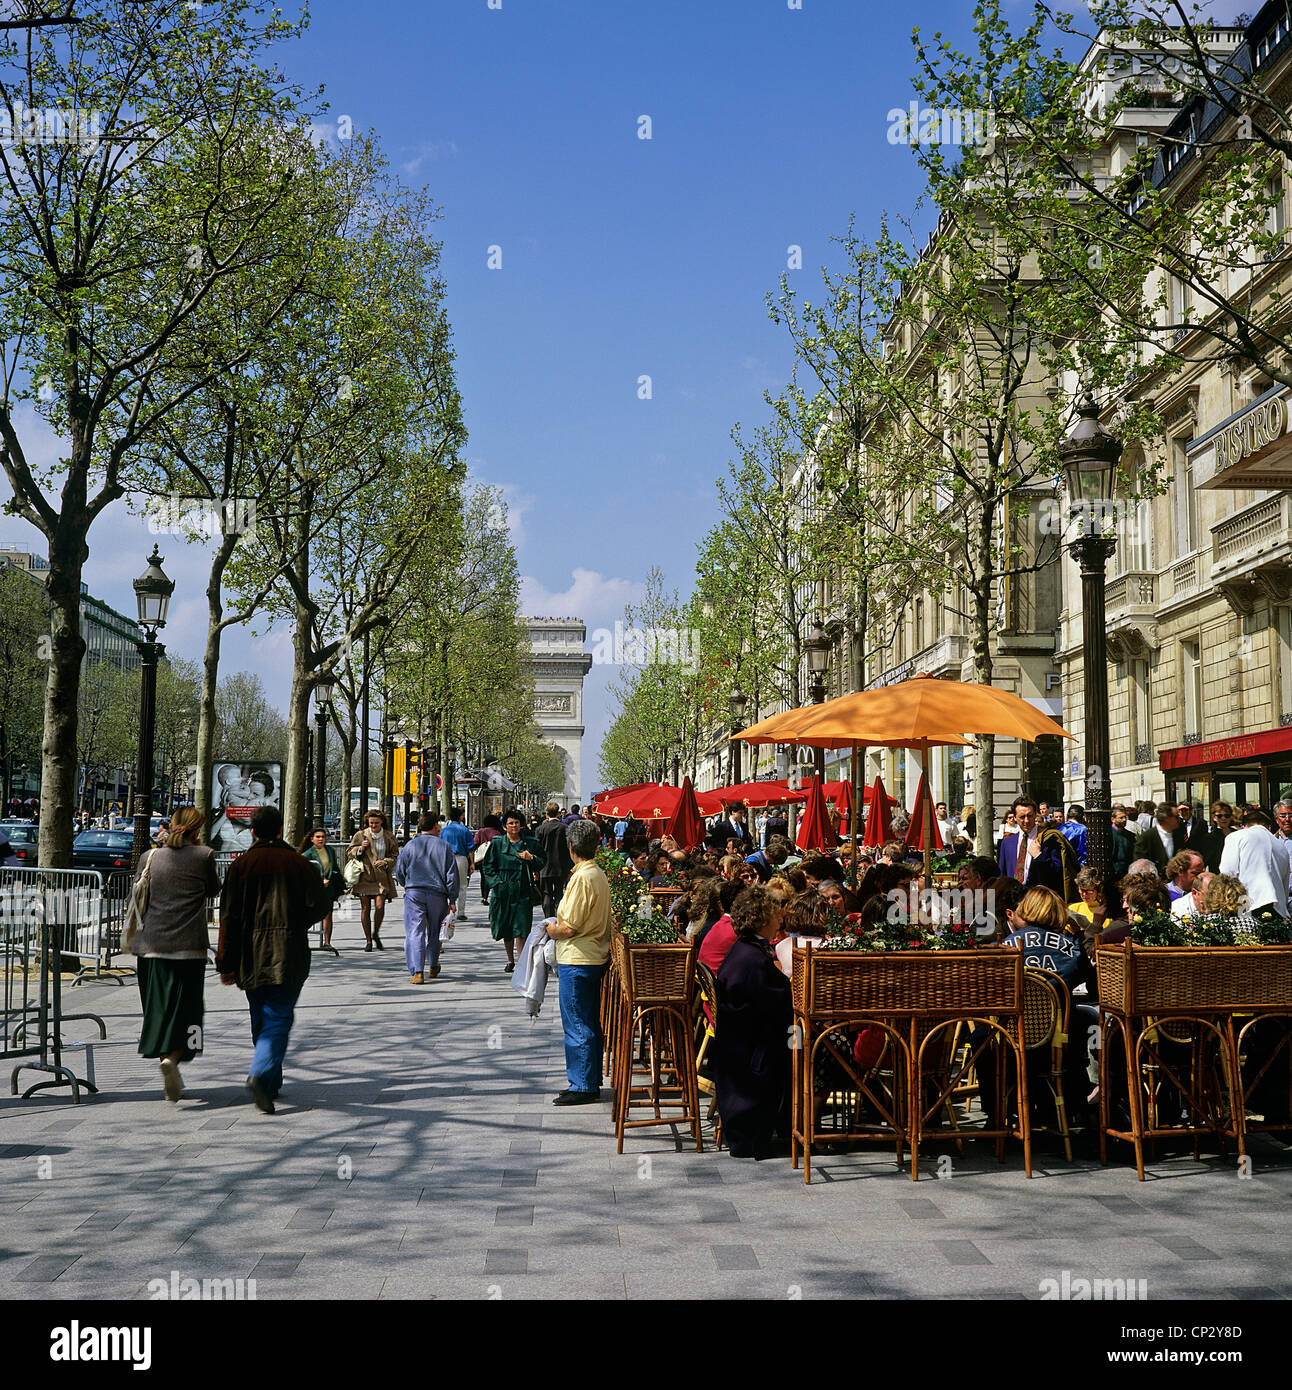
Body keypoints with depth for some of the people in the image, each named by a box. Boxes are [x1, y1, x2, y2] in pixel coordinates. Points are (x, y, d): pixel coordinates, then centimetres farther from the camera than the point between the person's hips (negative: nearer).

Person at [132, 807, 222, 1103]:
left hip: (152, 944, 3)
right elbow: (214, 889, 10)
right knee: (185, 1008, 1)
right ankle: (173, 1057, -22)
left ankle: (164, 1059, 14)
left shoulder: (150, 857, 6)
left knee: (158, 1008, 12)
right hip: (188, 945, -3)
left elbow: (141, 897, 14)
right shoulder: (203, 855, -5)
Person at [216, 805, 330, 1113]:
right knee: (278, 1019, -3)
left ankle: (272, 1082, 25)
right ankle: (261, 1075, -25)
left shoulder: (240, 865, 1)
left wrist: (226, 963, 1)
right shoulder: (298, 863, 0)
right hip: (288, 955, -2)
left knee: (261, 1019, 17)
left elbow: (229, 917, -2)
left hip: (251, 956, 2)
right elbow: (320, 906, -2)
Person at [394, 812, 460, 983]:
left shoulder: (410, 846, 2)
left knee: (415, 933, -3)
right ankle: (434, 967, 35)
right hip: (437, 894, 1)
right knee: (435, 932, 17)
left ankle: (417, 972, -16)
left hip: (414, 893, -1)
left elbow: (399, 872, 8)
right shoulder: (444, 846, 0)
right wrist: (452, 900, 5)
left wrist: (406, 887, 29)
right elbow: (452, 875, -1)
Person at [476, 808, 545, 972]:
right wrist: (497, 881, -5)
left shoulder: (530, 843, 5)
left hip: (522, 891, -1)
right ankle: (510, 960, 25)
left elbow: (543, 861, 12)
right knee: (505, 929, 10)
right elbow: (487, 865, 8)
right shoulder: (497, 843, 6)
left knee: (520, 929, -10)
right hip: (502, 891, 2)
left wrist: (531, 858, -7)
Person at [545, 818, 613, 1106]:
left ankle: (582, 1087, 4)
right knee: (591, 1024, 16)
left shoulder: (582, 878, -20)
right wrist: (559, 926, 15)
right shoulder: (599, 875, 11)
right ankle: (592, 1082, 23)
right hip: (596, 958, 10)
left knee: (577, 1027, -2)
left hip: (577, 961, -10)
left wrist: (553, 930, -1)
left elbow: (569, 927, -21)